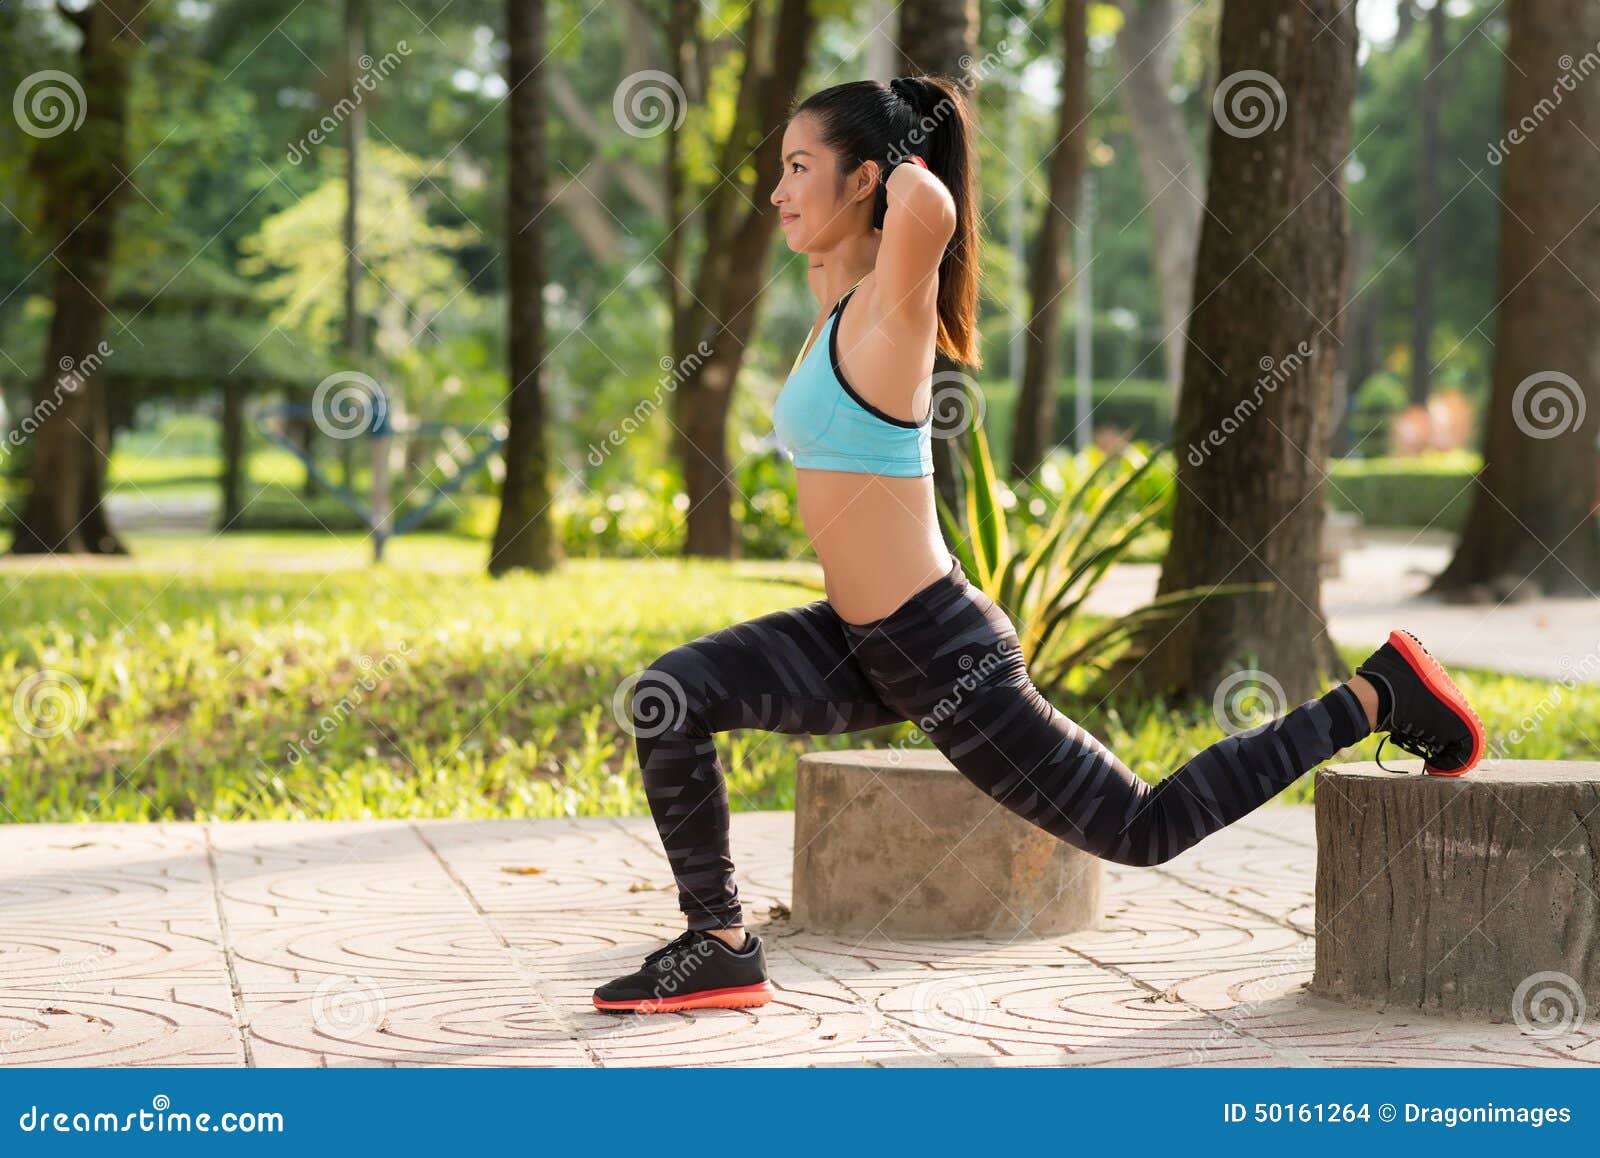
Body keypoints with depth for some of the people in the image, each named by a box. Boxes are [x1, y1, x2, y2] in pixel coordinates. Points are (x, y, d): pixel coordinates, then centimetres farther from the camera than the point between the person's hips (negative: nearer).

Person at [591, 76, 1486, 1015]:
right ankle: (720, 948, 2)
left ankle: (1378, 696, 19)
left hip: (943, 652, -9)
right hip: (868, 646, 9)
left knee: (1143, 829, 6)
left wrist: (914, 180, -22)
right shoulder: (841, 305, 7)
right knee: (673, 697, -4)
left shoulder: (893, 304, -18)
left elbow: (930, 210, -43)